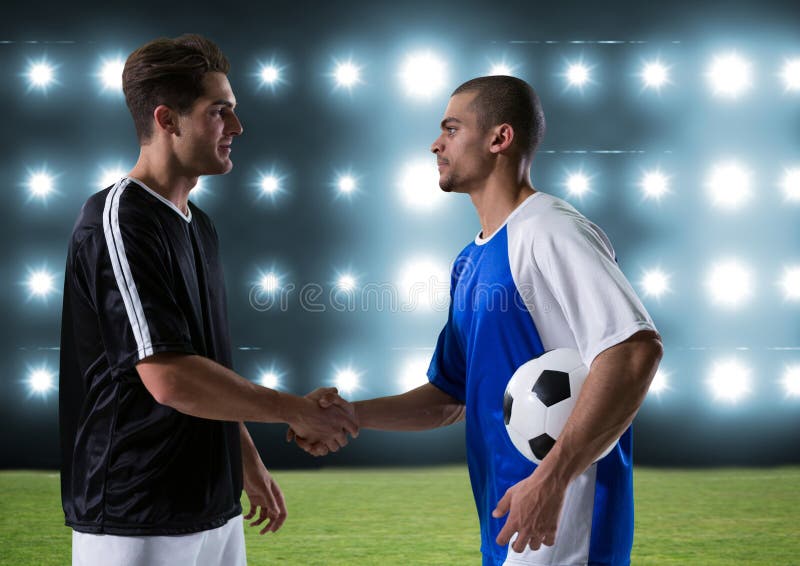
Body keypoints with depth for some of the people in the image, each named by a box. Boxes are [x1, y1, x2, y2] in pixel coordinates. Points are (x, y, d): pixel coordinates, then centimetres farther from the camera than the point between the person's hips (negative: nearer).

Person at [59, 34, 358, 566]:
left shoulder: (198, 225, 12)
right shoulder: (120, 222, -16)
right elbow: (168, 378, -24)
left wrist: (248, 461, 21)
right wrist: (296, 411, -15)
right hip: (138, 522, -8)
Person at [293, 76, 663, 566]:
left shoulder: (550, 232, -14)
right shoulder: (471, 261, 13)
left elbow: (636, 350, -26)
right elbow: (450, 397, 18)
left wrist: (551, 479, -29)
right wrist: (352, 414, 3)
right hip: (506, 525, 8)